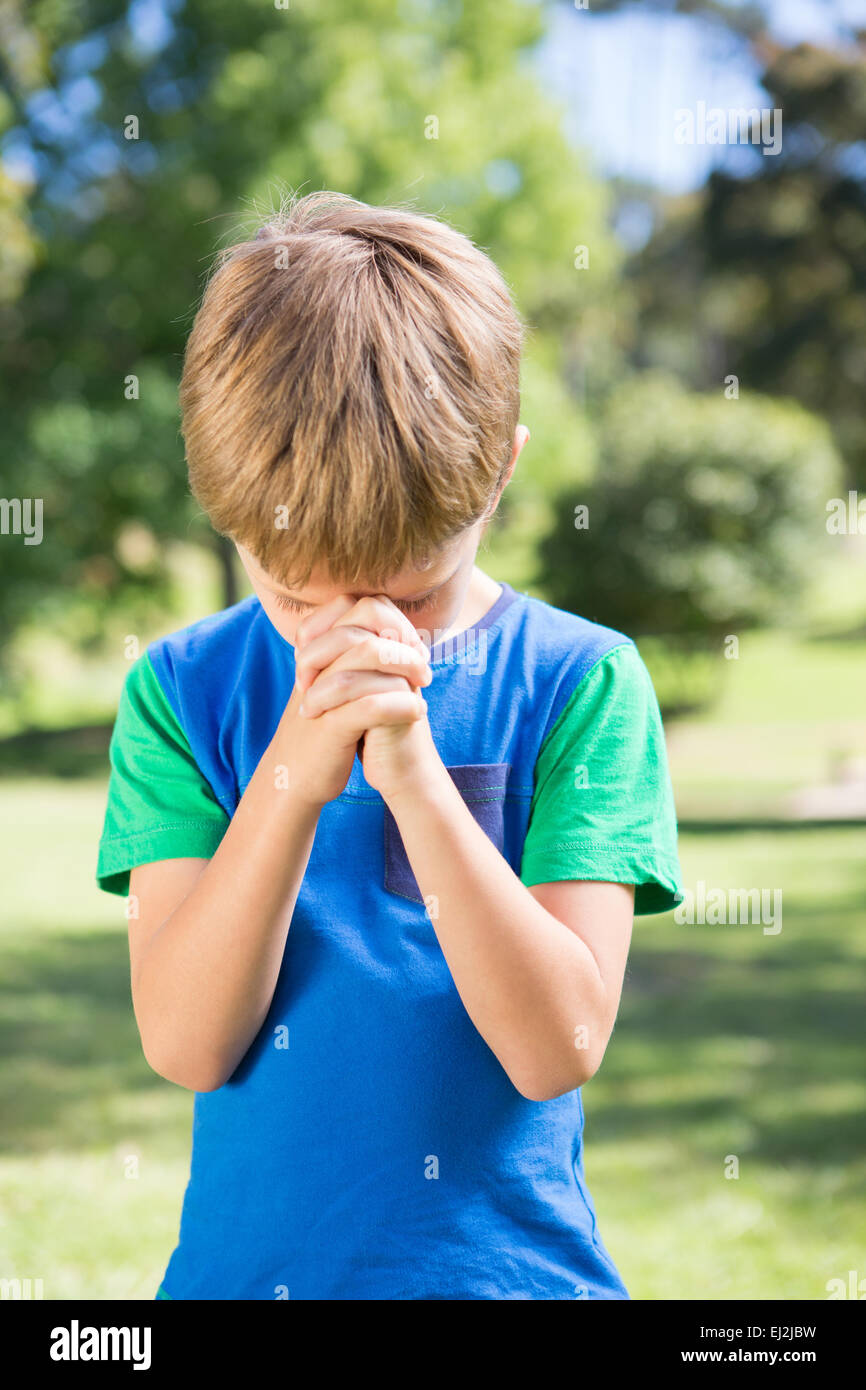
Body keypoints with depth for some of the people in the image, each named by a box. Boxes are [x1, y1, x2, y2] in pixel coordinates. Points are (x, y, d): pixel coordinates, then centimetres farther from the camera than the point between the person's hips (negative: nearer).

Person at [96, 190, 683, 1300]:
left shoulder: (580, 681, -8)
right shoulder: (182, 690, -3)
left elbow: (559, 1044, -16)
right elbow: (184, 1043, -12)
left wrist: (413, 771, -24)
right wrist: (293, 775, -23)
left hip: (507, 1258, -1)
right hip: (241, 1263, 1)